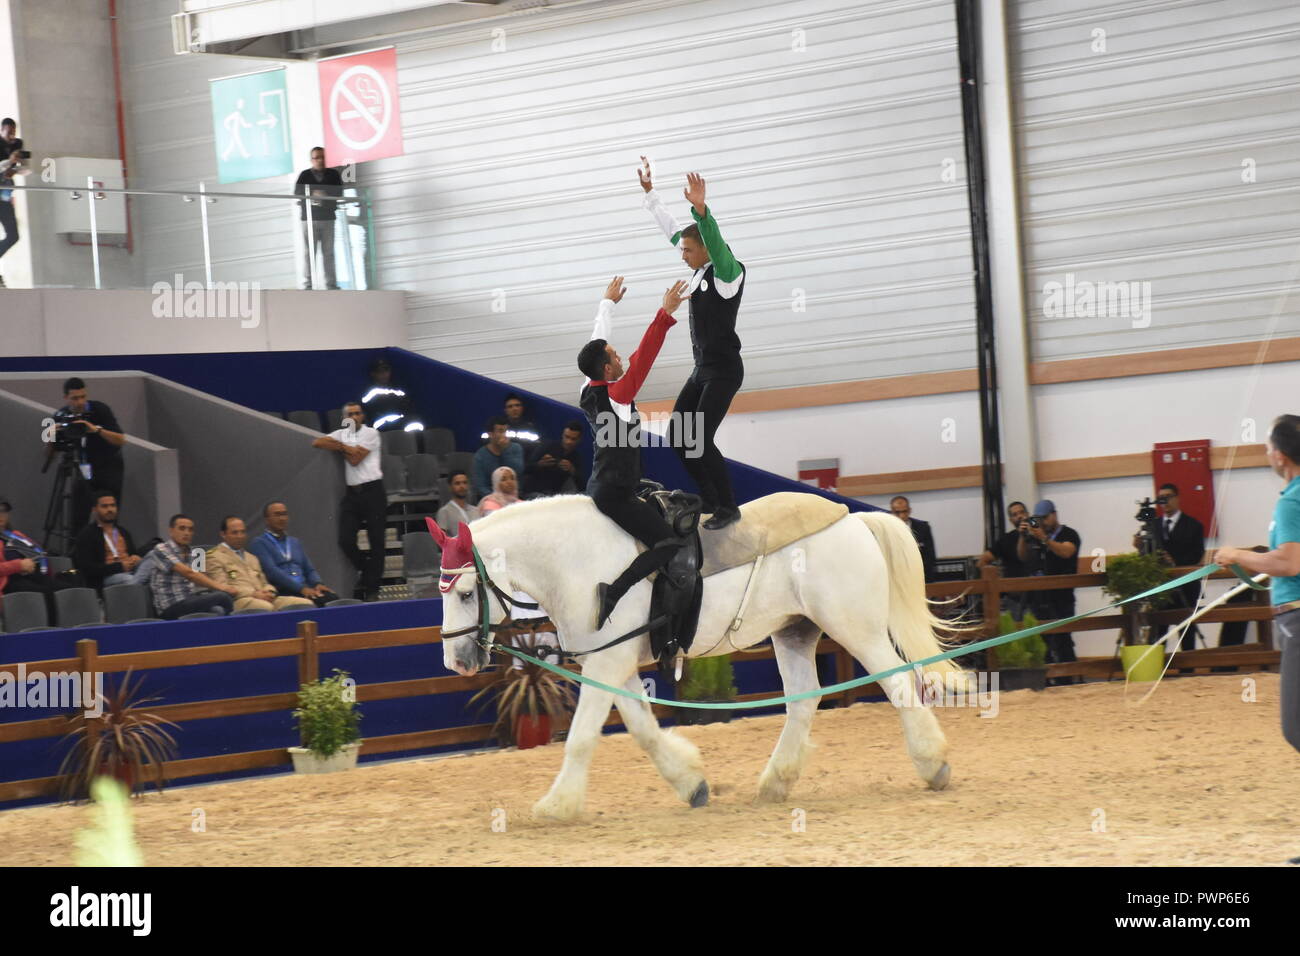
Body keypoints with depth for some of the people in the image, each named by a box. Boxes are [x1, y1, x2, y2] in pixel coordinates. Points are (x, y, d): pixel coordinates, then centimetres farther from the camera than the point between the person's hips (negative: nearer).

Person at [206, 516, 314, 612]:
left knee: (306, 604, -18)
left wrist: (269, 592, 4)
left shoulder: (252, 558, 33)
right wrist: (254, 594, -13)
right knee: (265, 607, -41)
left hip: (264, 598, 7)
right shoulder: (214, 556, 9)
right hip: (238, 600, -7)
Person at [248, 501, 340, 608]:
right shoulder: (258, 543, 6)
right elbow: (271, 571, -9)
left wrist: (317, 584, -1)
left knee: (332, 598, -27)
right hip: (281, 593, -6)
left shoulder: (295, 542, 28)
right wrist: (302, 589, -19)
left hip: (305, 590, 6)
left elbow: (309, 570, 24)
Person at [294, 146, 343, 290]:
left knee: (328, 252, 3)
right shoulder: (304, 175, 7)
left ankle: (331, 284, 7)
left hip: (327, 218, 2)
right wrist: (312, 194, -20)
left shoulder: (333, 175, 10)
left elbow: (338, 192, 1)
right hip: (308, 218, -2)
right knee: (307, 252, -7)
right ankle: (306, 285, -9)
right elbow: (298, 193, -4)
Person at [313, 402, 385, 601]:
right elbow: (317, 443, 2)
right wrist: (346, 448, -5)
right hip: (352, 493, 4)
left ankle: (372, 588, 1)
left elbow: (355, 459, -10)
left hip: (372, 491, -4)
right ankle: (364, 568, 19)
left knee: (376, 540, -3)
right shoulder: (342, 434, 16)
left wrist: (341, 447, 6)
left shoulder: (370, 433, 1)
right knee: (345, 540, -7)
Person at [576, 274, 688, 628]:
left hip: (599, 488, 10)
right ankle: (613, 592, -29)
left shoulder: (590, 390, 6)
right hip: (616, 494, -10)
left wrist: (609, 302, 29)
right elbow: (642, 356, -25)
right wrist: (666, 313, -27)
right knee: (669, 544, -16)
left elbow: (597, 342, 18)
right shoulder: (616, 395, -16)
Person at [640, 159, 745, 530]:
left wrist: (700, 208, -51)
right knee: (678, 435, 7)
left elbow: (715, 242, -35)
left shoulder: (729, 273, -15)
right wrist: (649, 192, 16)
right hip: (702, 369, 9)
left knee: (701, 439, -15)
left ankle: (728, 507, -5)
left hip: (723, 370, -9)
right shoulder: (701, 270, 8)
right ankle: (709, 498, 15)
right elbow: (671, 229, 15)